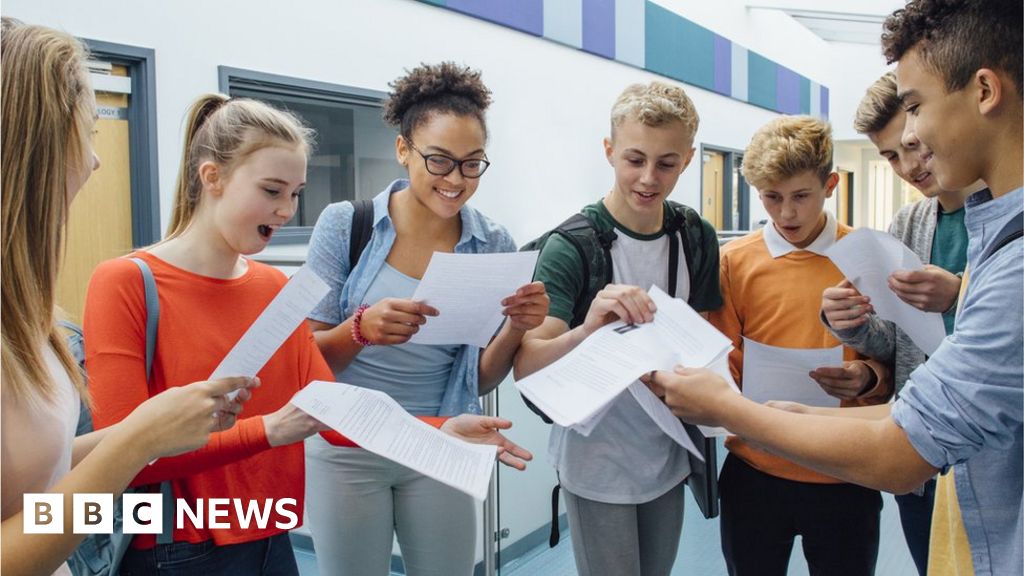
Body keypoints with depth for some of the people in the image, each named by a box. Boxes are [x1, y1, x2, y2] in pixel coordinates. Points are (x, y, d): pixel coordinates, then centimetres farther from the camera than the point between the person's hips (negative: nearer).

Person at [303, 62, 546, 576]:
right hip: (348, 448, -1)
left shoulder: (494, 246, -5)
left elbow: (479, 380, 1)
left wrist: (515, 328, -20)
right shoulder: (344, 224, -10)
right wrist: (361, 329, -27)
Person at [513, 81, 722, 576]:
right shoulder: (569, 246, -17)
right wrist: (586, 332, -43)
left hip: (669, 459, 5)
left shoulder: (698, 238, -2)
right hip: (597, 465, -4)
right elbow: (526, 366, -24)